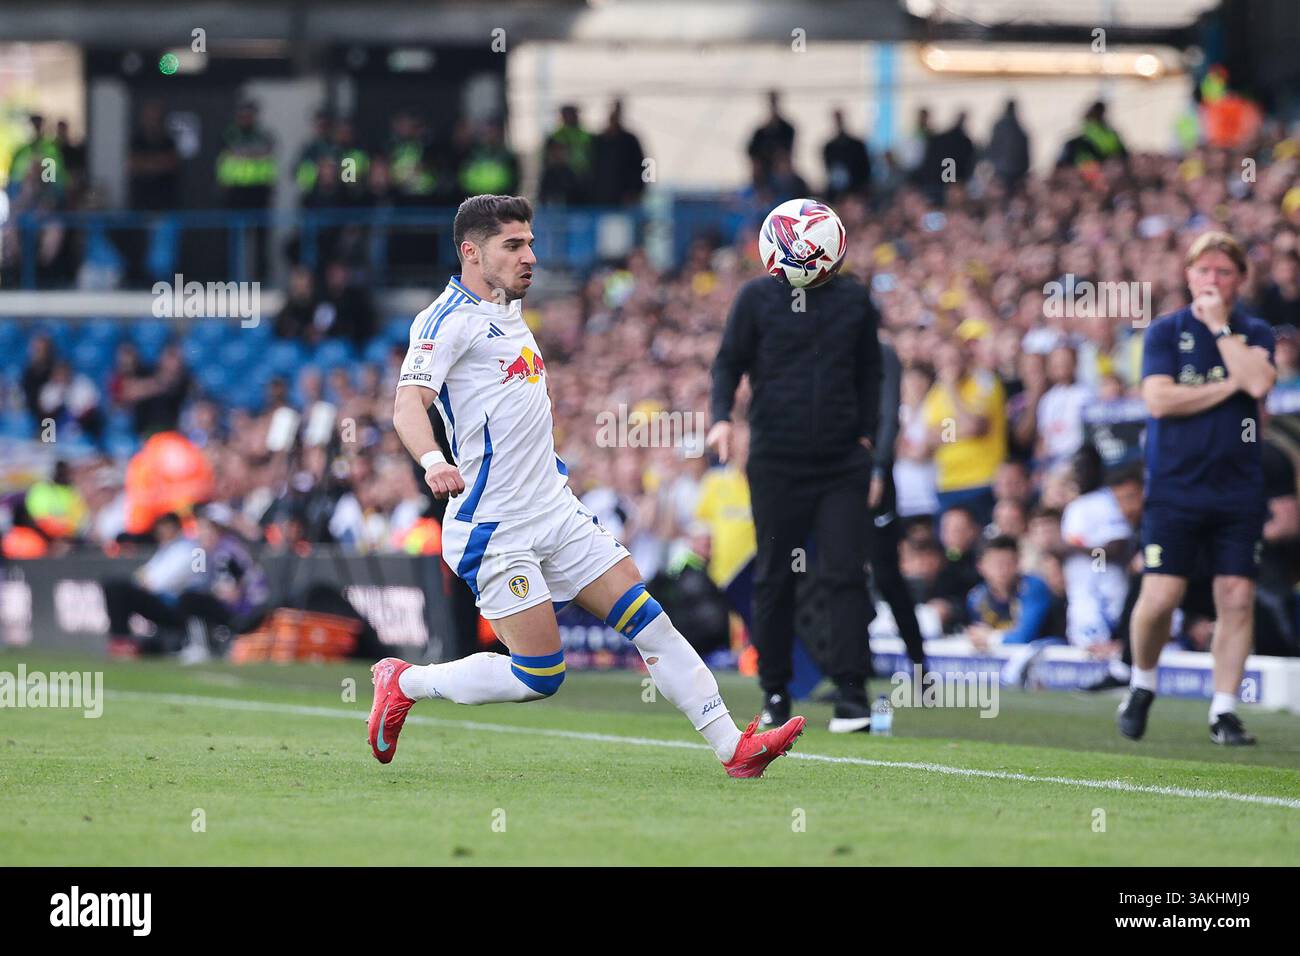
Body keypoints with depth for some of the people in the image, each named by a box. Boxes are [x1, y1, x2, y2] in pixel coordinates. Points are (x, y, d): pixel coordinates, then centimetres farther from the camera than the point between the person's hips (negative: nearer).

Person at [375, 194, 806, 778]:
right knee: (539, 677, -11)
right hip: (495, 531, -9)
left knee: (649, 620, 0)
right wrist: (432, 462, -45)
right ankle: (403, 683, 9)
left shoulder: (508, 312, 16)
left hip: (555, 512, 9)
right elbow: (408, 405, -27)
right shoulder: (450, 319, -13)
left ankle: (733, 749, 1)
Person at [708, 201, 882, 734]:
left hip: (842, 463, 1)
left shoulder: (853, 299, 8)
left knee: (845, 574, -7)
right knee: (774, 579, 4)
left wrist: (866, 433, 10)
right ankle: (775, 692, 14)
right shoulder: (758, 297, 3)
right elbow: (729, 362, 5)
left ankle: (851, 693, -6)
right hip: (776, 463, -1)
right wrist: (721, 418, -11)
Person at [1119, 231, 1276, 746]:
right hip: (1175, 486, -2)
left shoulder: (1256, 333, 9)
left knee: (1237, 598, -3)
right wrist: (1228, 386, -8)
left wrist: (1220, 325, -9)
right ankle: (1141, 685, 16)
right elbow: (1159, 399, -10)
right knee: (1160, 596, -8)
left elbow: (1258, 381, -12)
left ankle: (1224, 709, 5)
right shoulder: (1165, 331, 3)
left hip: (1239, 487, 2)